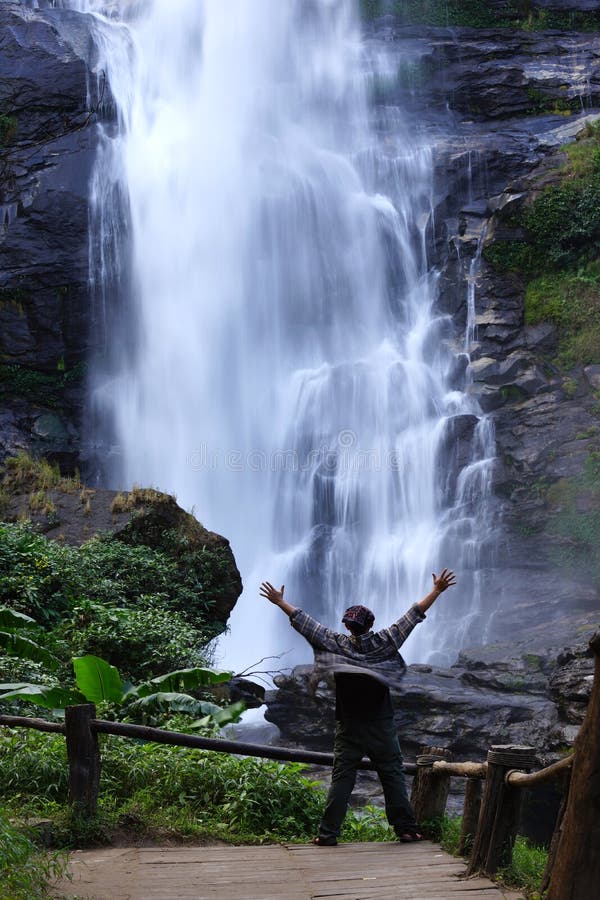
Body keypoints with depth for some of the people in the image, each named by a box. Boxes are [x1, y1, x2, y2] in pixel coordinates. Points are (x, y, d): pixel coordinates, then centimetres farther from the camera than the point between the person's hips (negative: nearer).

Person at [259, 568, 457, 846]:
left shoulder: (337, 644, -4)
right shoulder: (384, 642, -5)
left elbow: (305, 623, -2)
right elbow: (412, 617, -2)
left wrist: (280, 602, 6)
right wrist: (437, 590, 1)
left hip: (349, 727, 0)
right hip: (381, 726, 0)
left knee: (341, 779, 3)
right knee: (393, 776, 6)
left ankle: (328, 833, 1)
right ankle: (406, 829, 7)